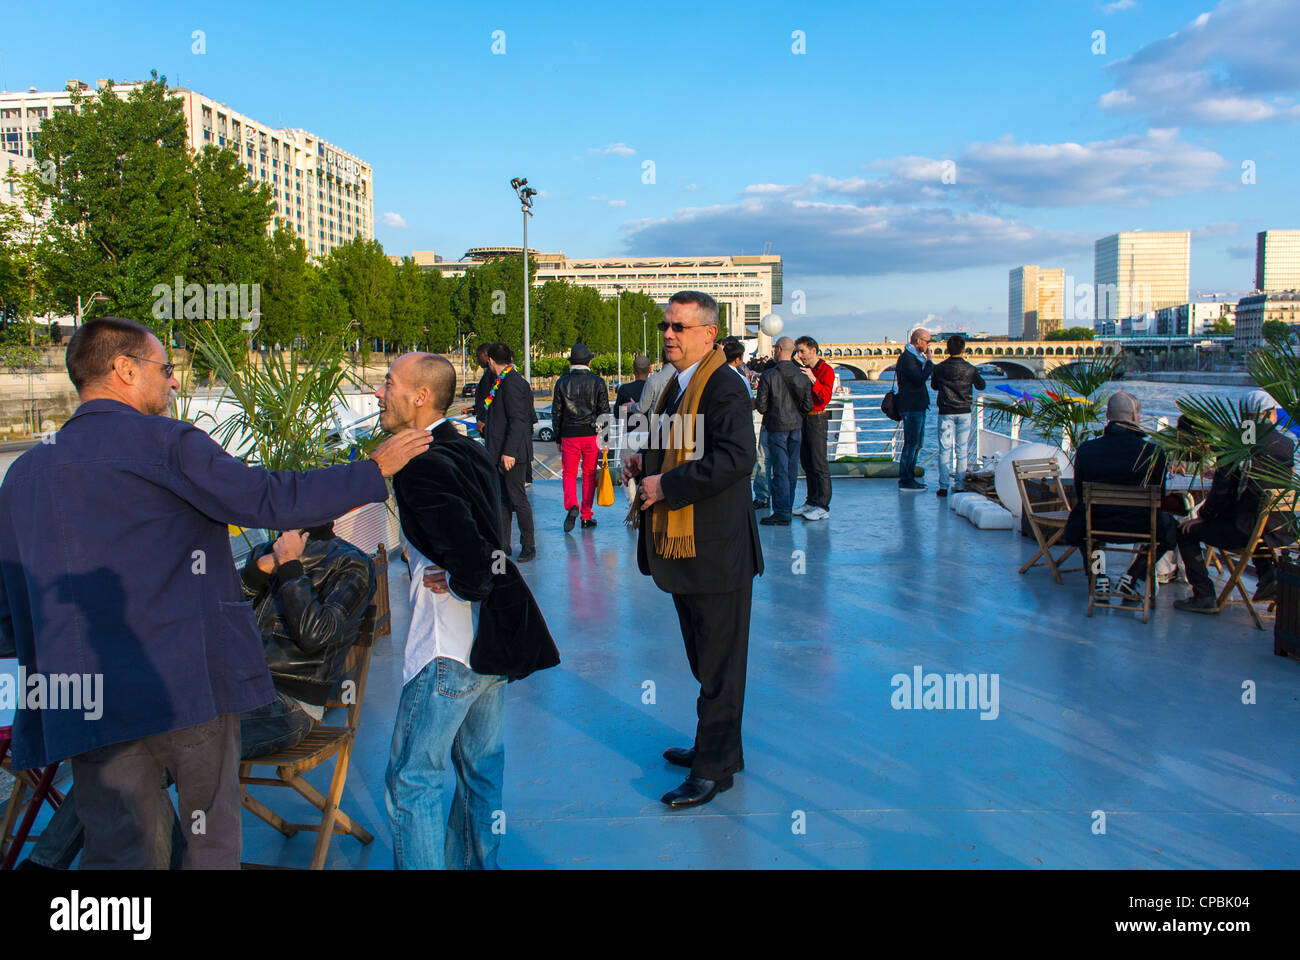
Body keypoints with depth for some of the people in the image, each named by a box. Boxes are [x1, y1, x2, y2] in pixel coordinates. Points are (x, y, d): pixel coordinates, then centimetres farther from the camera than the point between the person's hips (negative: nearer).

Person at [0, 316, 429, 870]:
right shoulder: (165, 443, -7)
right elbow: (271, 500, -11)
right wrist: (375, 470, -2)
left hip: (84, 699, 5)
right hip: (187, 681, -5)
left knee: (113, 848, 11)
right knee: (212, 837, 11)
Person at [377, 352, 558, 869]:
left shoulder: (420, 464, -18)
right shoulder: (472, 452, 10)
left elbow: (467, 553, -29)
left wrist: (461, 586, -11)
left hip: (449, 642, -9)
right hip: (493, 634, 9)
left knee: (411, 777, 3)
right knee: (480, 766, 21)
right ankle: (476, 863, 34)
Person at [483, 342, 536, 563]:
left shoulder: (511, 383, -15)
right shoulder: (504, 382, 15)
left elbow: (518, 420, -20)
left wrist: (509, 452, -23)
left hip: (512, 454, -10)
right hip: (500, 453, 10)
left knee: (518, 498, -4)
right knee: (501, 499, 12)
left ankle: (528, 547, 3)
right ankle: (503, 545, 19)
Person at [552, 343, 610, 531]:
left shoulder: (562, 383, 3)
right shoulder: (597, 382, 1)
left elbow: (556, 413, 5)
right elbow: (604, 411, -1)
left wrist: (558, 438, 12)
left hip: (569, 436, 0)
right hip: (591, 435, 0)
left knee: (569, 474, 8)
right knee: (589, 475, 9)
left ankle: (571, 506, -17)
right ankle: (586, 517, 12)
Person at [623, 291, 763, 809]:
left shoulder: (725, 388, -15)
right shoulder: (677, 386, 15)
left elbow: (736, 457, -28)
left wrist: (667, 485, -23)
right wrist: (647, 460, 6)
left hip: (716, 551, -10)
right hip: (682, 547, 10)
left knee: (719, 664, 2)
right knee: (704, 662, 20)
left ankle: (714, 768, 12)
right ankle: (716, 747, 34)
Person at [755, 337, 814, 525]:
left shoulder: (768, 375, -12)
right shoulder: (802, 376, 0)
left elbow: (761, 406, -12)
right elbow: (808, 405, 2)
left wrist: (755, 403, 11)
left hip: (776, 427, -4)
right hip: (796, 426, 4)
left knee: (780, 471, -3)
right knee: (792, 470, 11)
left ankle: (781, 514, -2)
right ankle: (787, 509, 19)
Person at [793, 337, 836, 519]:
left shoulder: (826, 370, -7)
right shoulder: (803, 370, 15)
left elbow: (825, 398, -17)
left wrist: (813, 380, -25)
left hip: (816, 419, -8)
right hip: (802, 418, 8)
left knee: (819, 464, -7)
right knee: (806, 462, 10)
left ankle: (823, 507, -5)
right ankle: (811, 502, 18)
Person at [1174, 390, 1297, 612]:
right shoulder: (1288, 444, 4)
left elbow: (1221, 488, -11)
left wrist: (1203, 517, 5)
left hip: (1243, 533, -7)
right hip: (1282, 532, 7)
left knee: (1185, 531, 7)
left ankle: (1204, 596, 4)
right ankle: (1268, 577, 26)